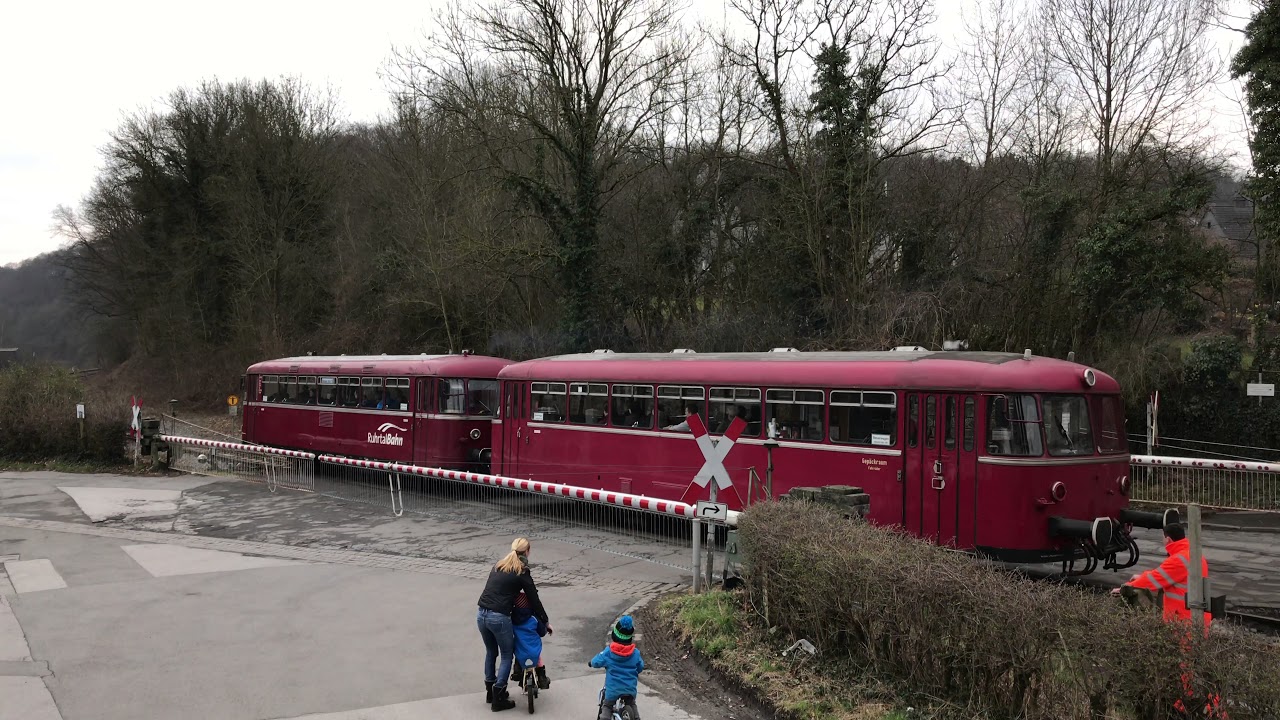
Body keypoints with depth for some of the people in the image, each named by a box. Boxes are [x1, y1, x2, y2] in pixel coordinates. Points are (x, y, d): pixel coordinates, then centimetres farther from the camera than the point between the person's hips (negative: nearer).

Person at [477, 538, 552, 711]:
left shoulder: (498, 566, 16)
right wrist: (546, 622, 14)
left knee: (491, 652, 24)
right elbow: (534, 600, 2)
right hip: (499, 618, -6)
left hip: (481, 614, 6)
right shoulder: (522, 573, -3)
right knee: (507, 655, 11)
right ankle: (499, 698, 11)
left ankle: (490, 691, 35)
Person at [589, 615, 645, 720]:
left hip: (613, 689, -2)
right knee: (631, 704, 29)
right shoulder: (635, 653, -7)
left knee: (607, 706, 18)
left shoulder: (608, 652, -12)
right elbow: (640, 668, 6)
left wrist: (591, 662, 20)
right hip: (630, 689, 2)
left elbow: (596, 662, -4)